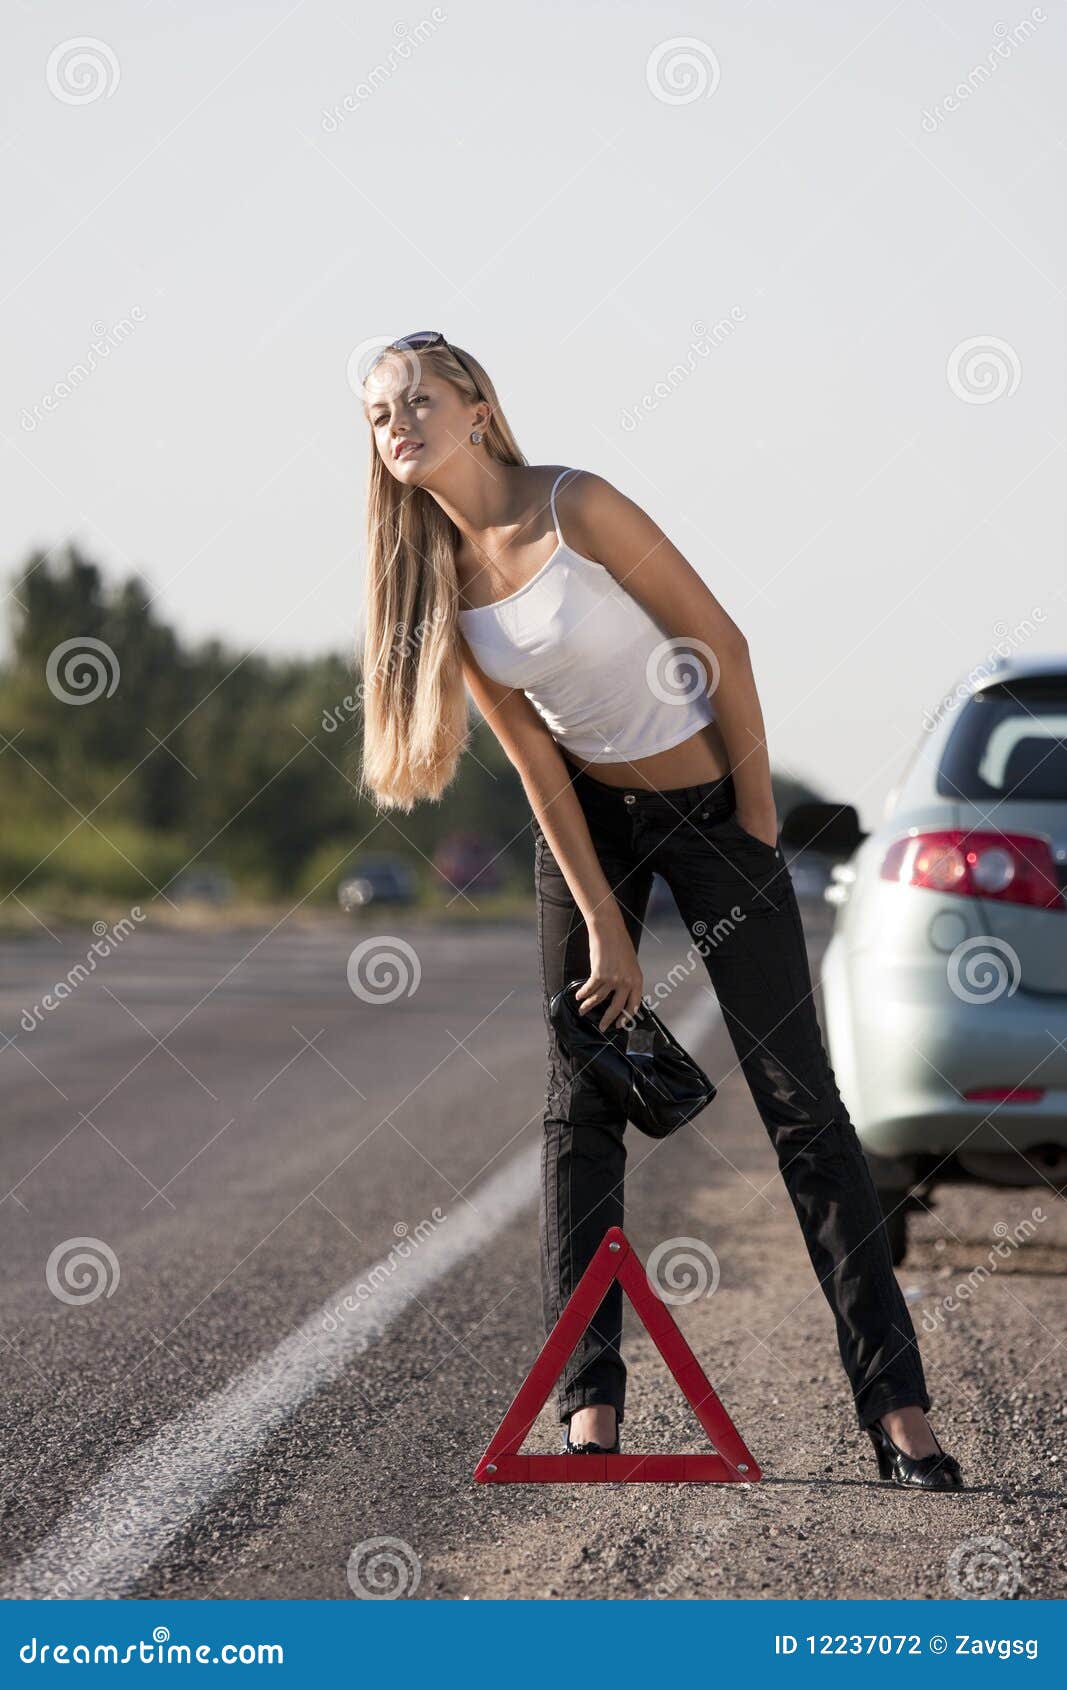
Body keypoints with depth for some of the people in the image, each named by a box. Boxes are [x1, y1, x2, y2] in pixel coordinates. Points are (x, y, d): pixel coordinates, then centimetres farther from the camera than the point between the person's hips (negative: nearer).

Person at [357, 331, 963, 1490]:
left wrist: (756, 817, -9)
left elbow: (721, 643, -15)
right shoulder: (436, 579, -5)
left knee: (798, 1093, -6)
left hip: (707, 801, -5)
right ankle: (589, 1406, 1)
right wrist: (602, 928, -6)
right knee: (580, 1102, -1)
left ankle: (897, 1407, -5)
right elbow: (533, 757, -3)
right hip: (590, 815, 5)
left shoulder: (576, 510, -21)